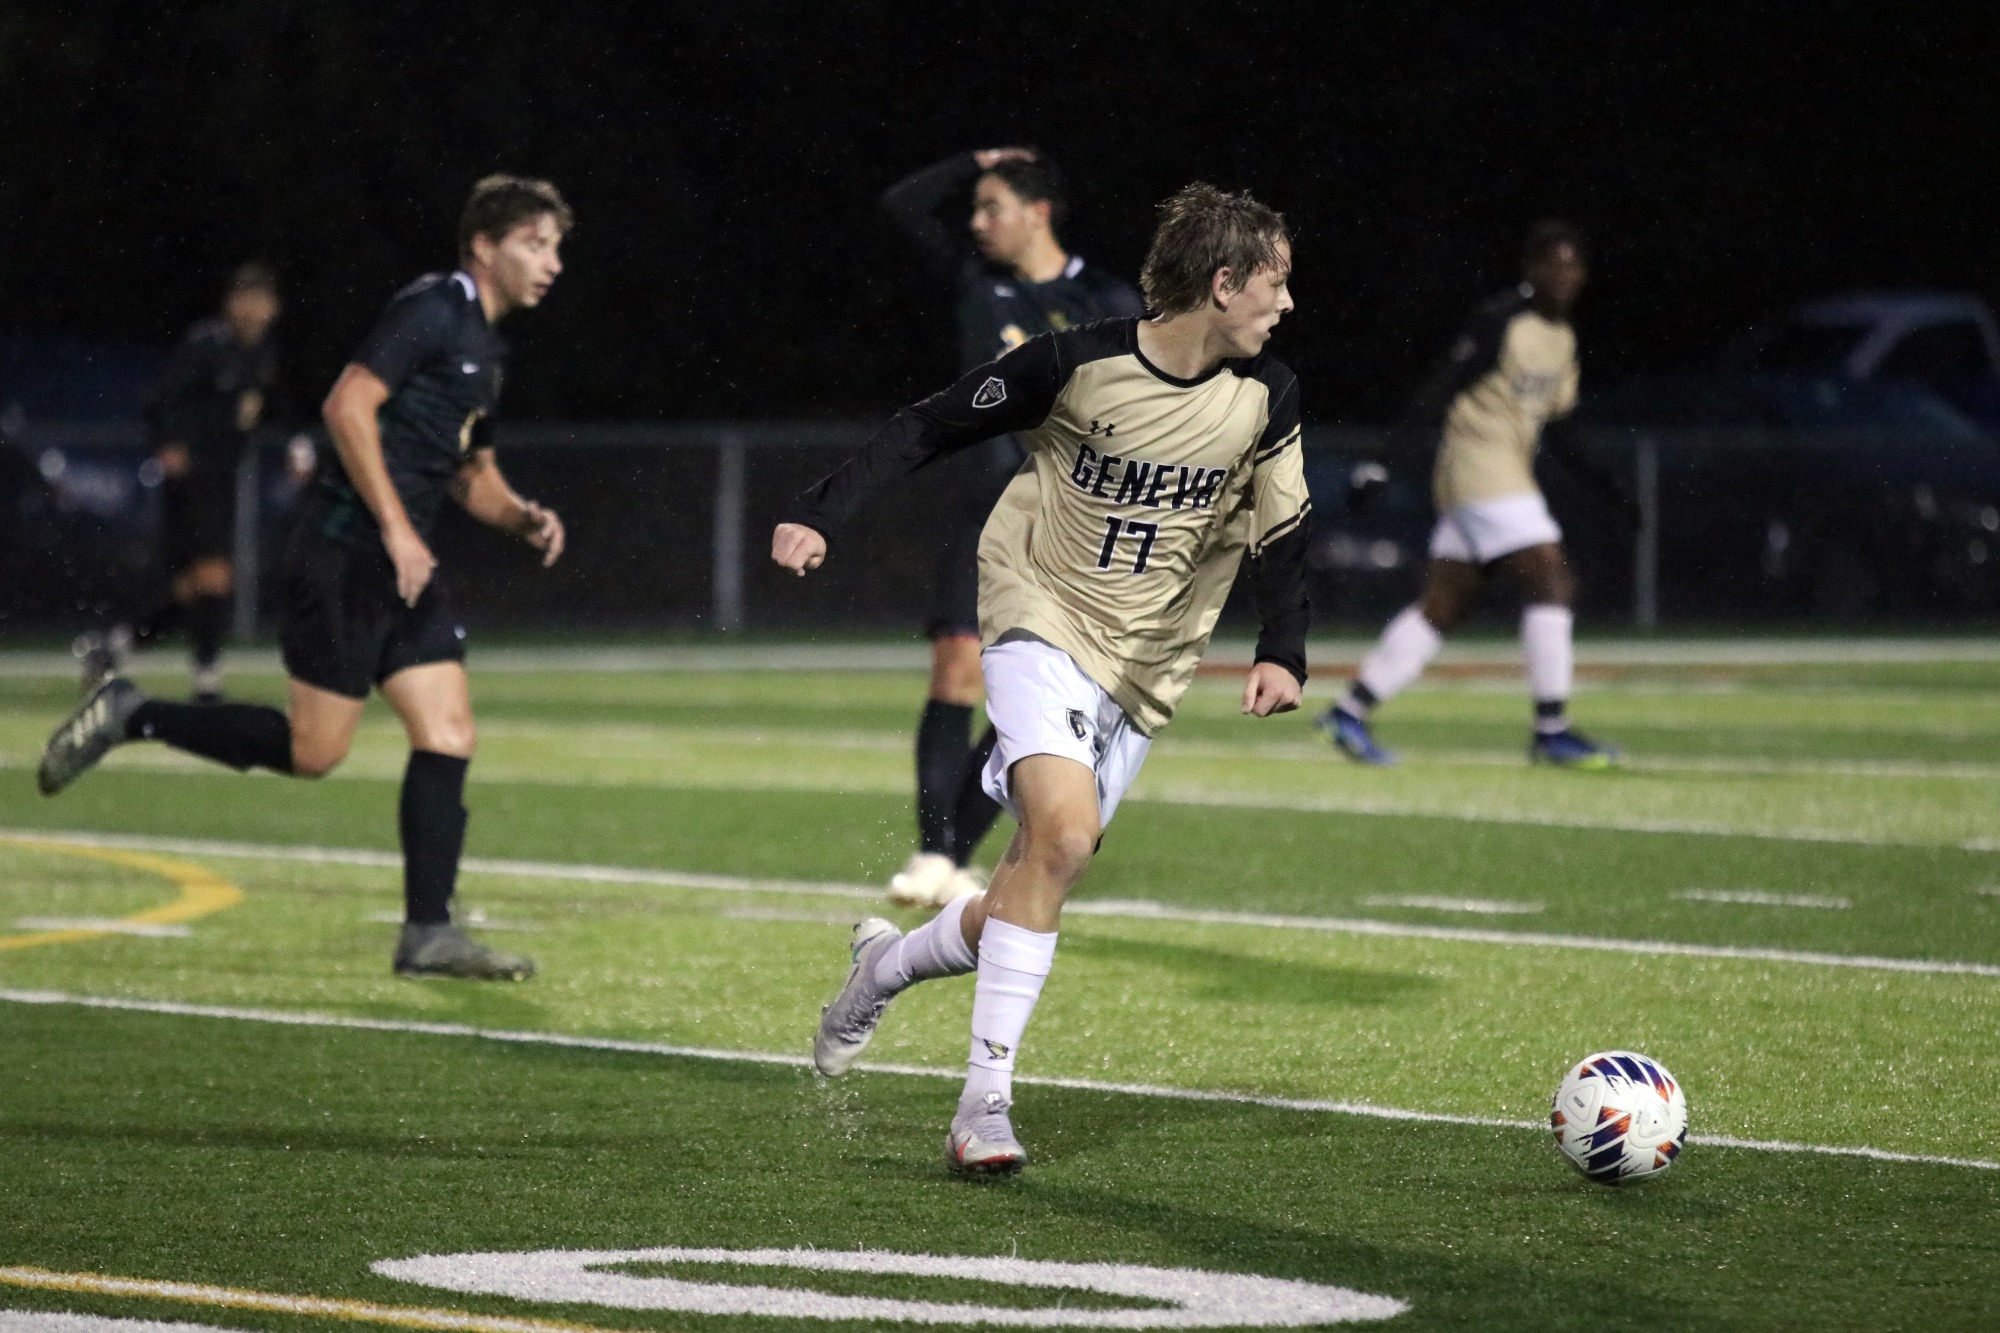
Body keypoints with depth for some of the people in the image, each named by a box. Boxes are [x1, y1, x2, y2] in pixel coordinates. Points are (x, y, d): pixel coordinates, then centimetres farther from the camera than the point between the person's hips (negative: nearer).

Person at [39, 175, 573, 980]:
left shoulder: (485, 347, 20)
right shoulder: (431, 309, -9)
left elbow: (472, 473, 31)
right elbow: (347, 407, -19)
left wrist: (522, 517, 9)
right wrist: (396, 527, -21)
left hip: (402, 569, 9)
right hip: (345, 549, -9)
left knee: (448, 738, -1)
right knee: (312, 750, -8)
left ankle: (428, 934, -1)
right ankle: (128, 718, 6)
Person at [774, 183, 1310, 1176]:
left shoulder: (1266, 400, -3)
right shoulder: (1076, 365, -14)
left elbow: (1280, 536, 8)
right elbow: (928, 430, -5)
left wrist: (1281, 656, -7)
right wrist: (818, 515, -13)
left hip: (1144, 670, 5)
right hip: (1042, 620, -5)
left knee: (1037, 887, 1)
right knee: (1064, 832, -27)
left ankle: (888, 962, 33)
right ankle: (986, 1103, -24)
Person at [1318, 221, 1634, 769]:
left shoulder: (1563, 338, 15)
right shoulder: (1499, 322, -12)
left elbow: (1555, 426, 24)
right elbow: (1438, 394, -15)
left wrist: (1601, 483, 17)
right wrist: (1386, 463, -20)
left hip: (1510, 475, 9)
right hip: (1478, 463, -9)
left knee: (1440, 609, 6)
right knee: (1551, 583, -13)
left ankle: (1350, 712, 8)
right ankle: (1551, 731, -11)